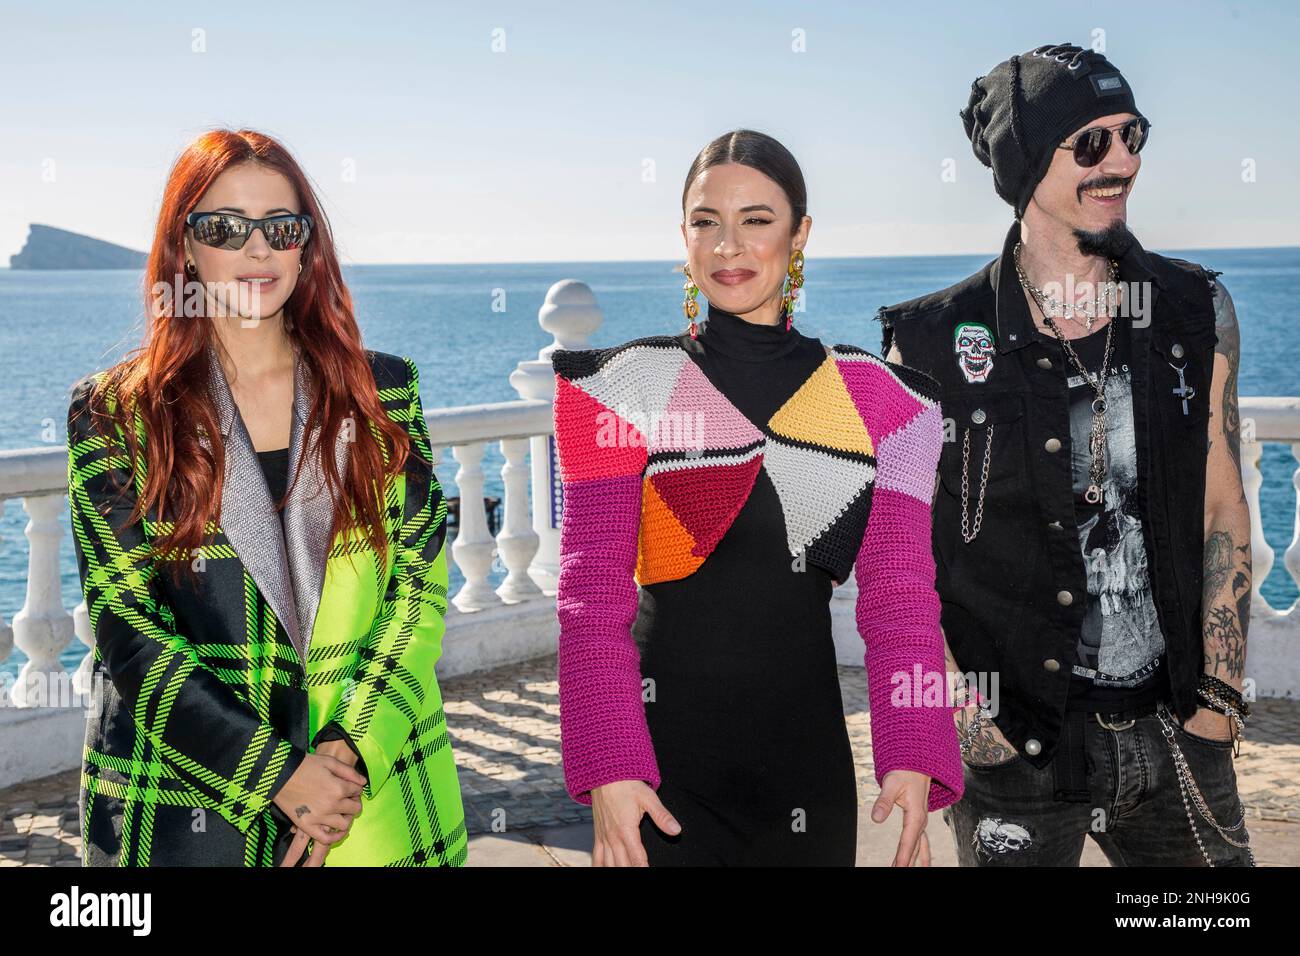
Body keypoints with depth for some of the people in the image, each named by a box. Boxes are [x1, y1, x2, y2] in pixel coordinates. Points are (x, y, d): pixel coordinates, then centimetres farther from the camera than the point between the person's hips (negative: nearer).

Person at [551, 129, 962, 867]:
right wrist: (608, 772, -16)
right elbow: (593, 591, -7)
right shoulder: (631, 387, -3)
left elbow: (898, 592, 0)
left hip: (807, 752, 3)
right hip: (665, 752, -2)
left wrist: (913, 759, -12)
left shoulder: (877, 399, 4)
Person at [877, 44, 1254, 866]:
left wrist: (1219, 699, 1)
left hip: (1175, 736, 3)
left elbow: (1223, 514, 5)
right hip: (1016, 743, -3)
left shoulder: (1198, 313, 1)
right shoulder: (933, 347, -9)